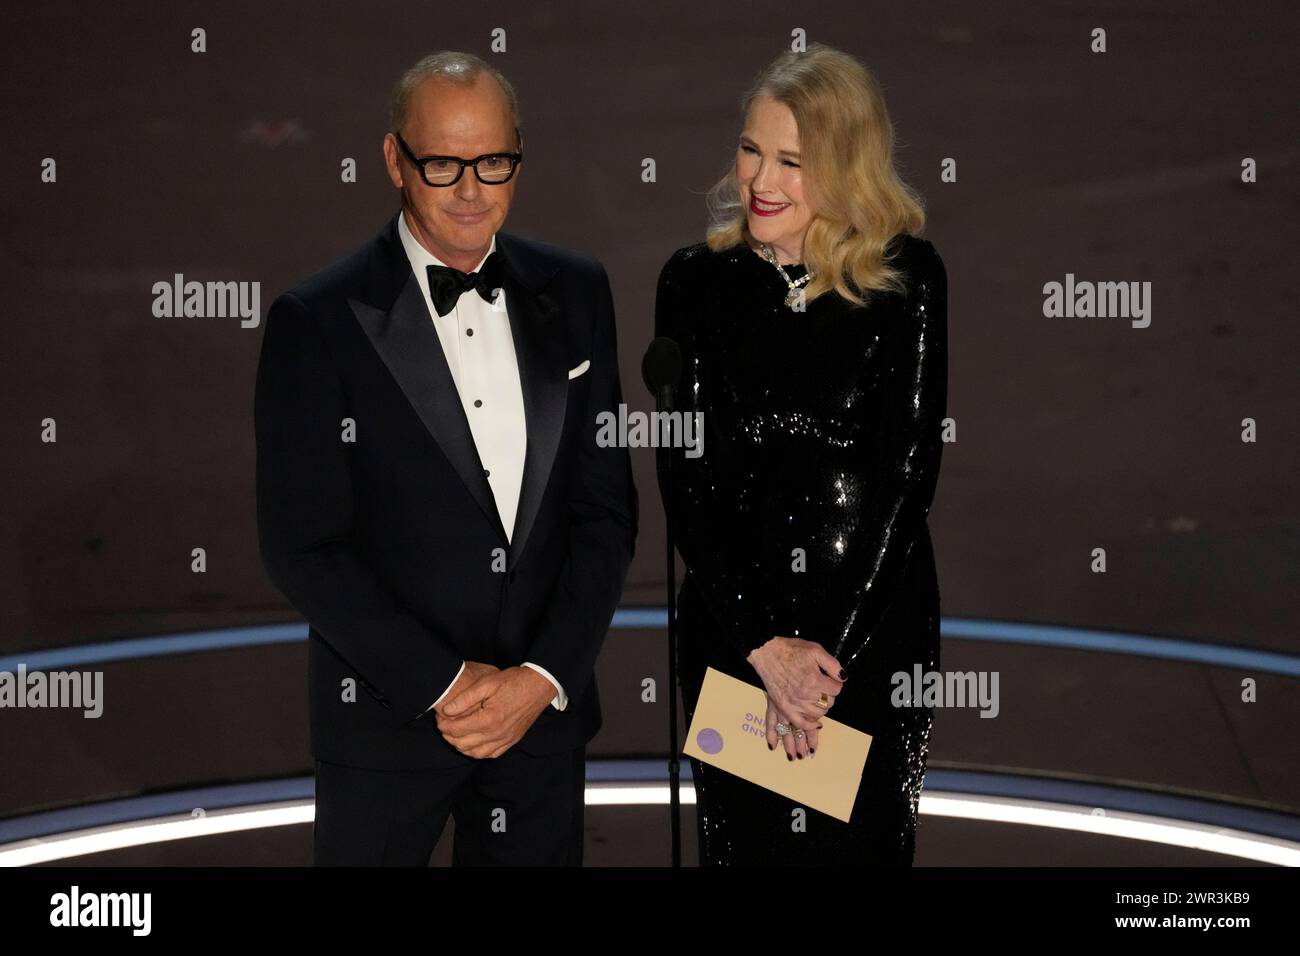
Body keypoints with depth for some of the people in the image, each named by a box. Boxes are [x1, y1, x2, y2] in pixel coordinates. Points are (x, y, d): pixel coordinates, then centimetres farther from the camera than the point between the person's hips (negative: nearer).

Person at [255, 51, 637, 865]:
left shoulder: (574, 294, 2)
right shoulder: (318, 322, -8)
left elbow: (607, 508, 2)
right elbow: (303, 547, -10)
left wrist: (543, 676, -8)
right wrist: (446, 683, -13)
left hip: (545, 707, 3)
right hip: (386, 721, -3)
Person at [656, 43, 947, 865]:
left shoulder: (907, 279, -5)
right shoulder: (697, 281, -1)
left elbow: (908, 472, -8)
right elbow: (687, 477, -3)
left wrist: (831, 652, -13)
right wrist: (765, 644, -11)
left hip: (874, 621, -1)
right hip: (732, 622, 1)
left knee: (862, 842, 7)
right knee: (743, 842, 10)